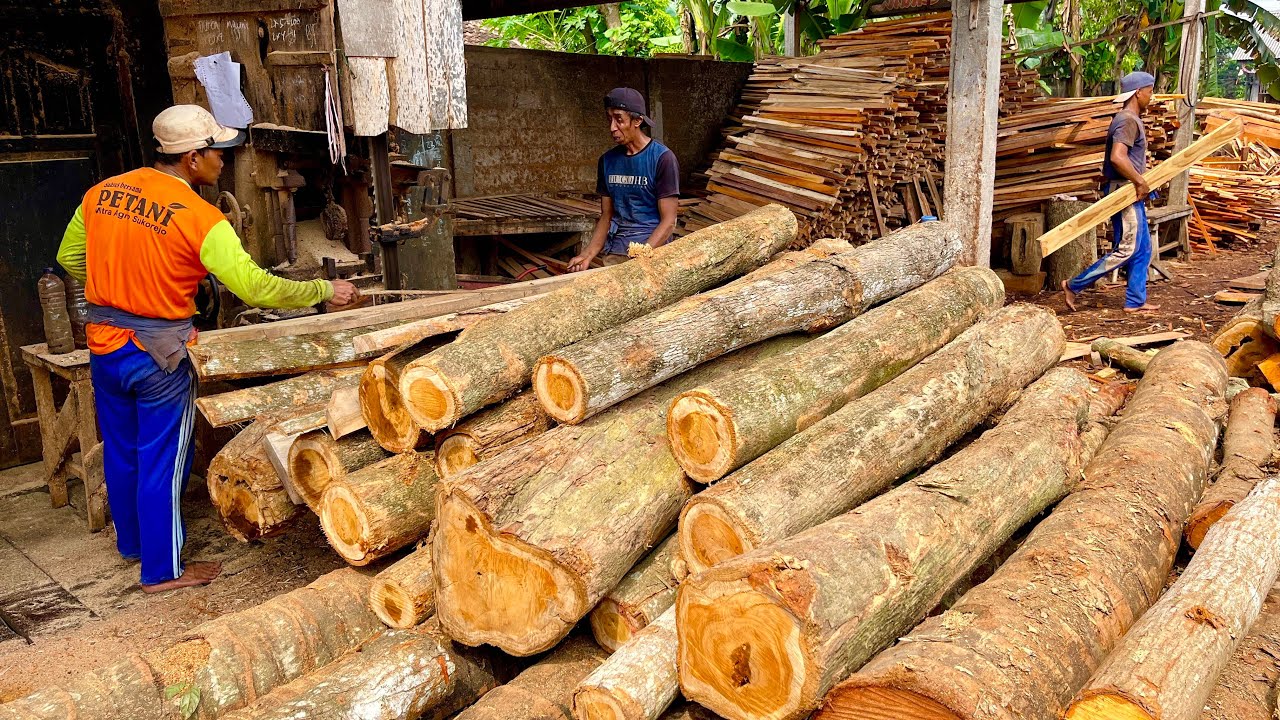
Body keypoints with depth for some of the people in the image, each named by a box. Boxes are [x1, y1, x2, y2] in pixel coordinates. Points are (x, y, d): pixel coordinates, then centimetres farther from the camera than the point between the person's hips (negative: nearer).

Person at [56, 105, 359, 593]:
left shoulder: (101, 193, 0)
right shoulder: (199, 217, -19)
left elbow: (69, 258, 12)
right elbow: (255, 287, -24)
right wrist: (324, 290, -13)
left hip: (104, 343, 7)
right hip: (160, 353, -6)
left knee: (121, 452, 21)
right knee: (162, 462, 6)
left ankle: (132, 543, 41)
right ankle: (163, 571, 18)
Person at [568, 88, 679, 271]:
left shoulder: (662, 158, -4)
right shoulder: (607, 161, 14)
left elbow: (668, 222, -6)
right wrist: (588, 254, 2)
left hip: (652, 250, -4)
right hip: (614, 253, 4)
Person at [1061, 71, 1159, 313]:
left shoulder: (1131, 119, 18)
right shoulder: (1128, 120, -15)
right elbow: (1117, 157, -28)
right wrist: (1140, 182, -21)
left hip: (1131, 192, 11)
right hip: (1124, 190, -11)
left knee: (1143, 249, 11)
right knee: (1127, 249, -9)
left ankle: (1136, 301, 15)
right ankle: (1074, 286, -6)